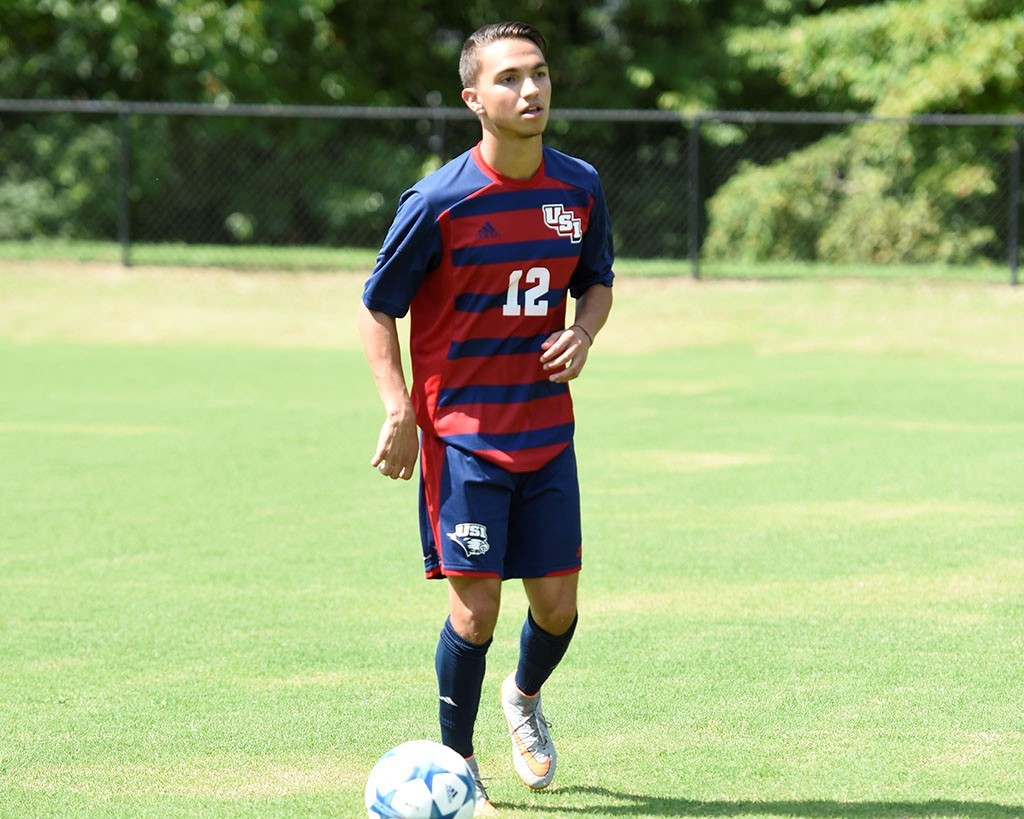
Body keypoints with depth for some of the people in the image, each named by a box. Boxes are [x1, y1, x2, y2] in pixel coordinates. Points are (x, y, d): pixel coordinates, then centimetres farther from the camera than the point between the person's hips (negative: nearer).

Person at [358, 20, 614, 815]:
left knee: (557, 600, 6)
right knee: (476, 604, -8)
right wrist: (400, 412, -12)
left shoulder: (579, 187, 0)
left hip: (547, 430, 4)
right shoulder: (439, 202, -14)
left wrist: (582, 333, -5)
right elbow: (377, 308, -4)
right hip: (461, 430, -4)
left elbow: (597, 281, 17)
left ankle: (526, 696, 39)